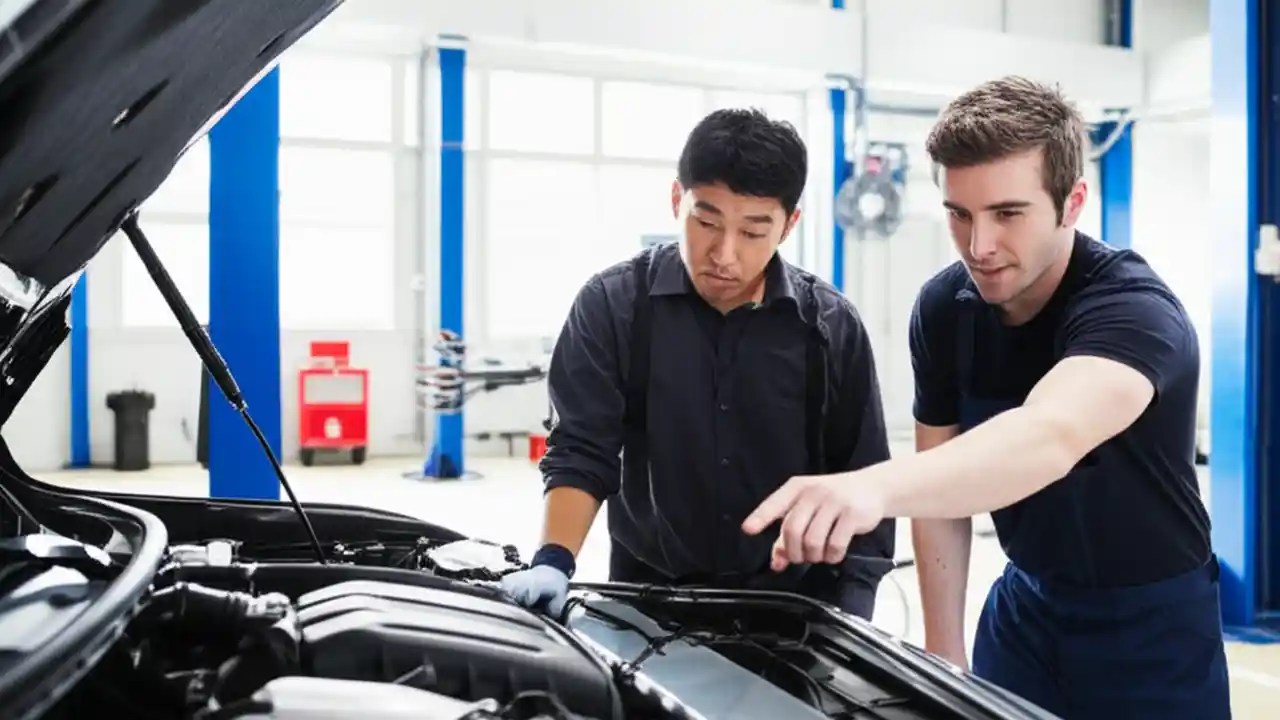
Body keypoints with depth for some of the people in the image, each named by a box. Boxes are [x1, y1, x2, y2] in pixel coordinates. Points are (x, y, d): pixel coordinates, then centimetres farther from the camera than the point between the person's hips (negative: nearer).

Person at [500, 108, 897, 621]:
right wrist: (553, 561, -27)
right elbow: (581, 452, -12)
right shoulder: (613, 305, -10)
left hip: (792, 599, 1)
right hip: (650, 591, 0)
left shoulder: (832, 329, -8)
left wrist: (845, 627, -8)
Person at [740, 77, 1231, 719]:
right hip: (1025, 607, 4)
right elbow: (942, 479, -3)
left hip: (1151, 625, -4)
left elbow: (1050, 437, -49)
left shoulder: (1133, 309, -28)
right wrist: (943, 655, -4)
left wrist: (872, 487, -66)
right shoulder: (943, 308, -10)